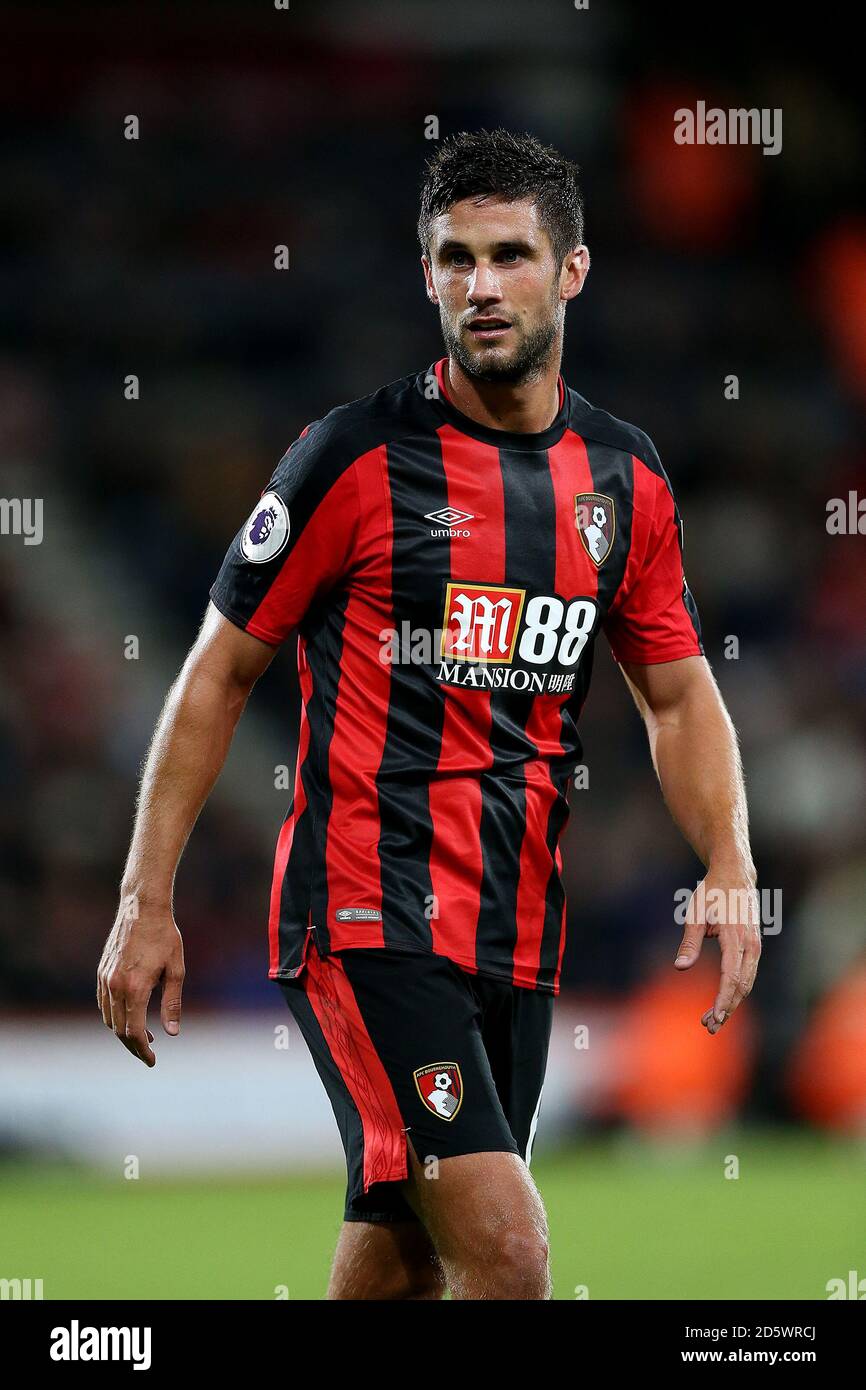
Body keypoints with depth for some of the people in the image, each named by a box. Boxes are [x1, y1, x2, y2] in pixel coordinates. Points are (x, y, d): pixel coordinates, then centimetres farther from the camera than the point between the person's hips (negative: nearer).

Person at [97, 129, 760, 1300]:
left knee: (400, 1269, 11)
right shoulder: (357, 456, -7)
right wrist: (146, 906, -4)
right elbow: (218, 675, -1)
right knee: (508, 1257, -19)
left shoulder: (627, 477, 8)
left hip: (520, 931, 6)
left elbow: (677, 694, 19)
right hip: (368, 923, -6)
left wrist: (730, 872, 2)